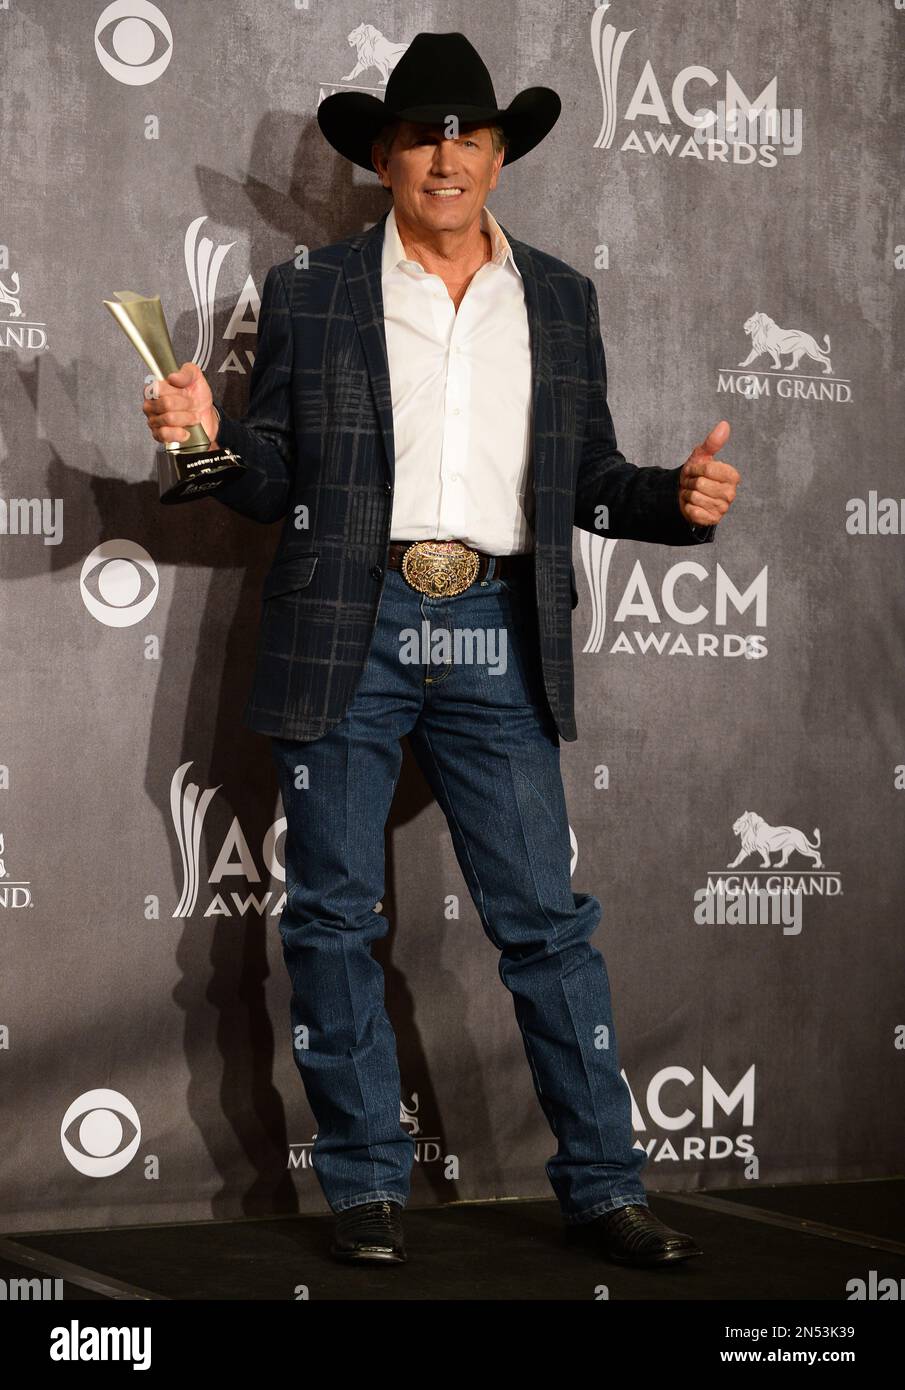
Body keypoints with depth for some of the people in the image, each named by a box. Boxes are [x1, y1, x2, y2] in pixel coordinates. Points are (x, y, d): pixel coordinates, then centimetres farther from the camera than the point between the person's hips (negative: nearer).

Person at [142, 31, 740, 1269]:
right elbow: (274, 482, 7)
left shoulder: (560, 301, 13)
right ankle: (366, 1188, 14)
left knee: (547, 918, 1)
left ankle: (603, 1188, 9)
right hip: (346, 634, -1)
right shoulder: (308, 295, 7)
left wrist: (677, 499, -3)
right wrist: (209, 436, -13)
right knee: (336, 916, 3)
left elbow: (588, 480, 15)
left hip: (495, 638, 1)